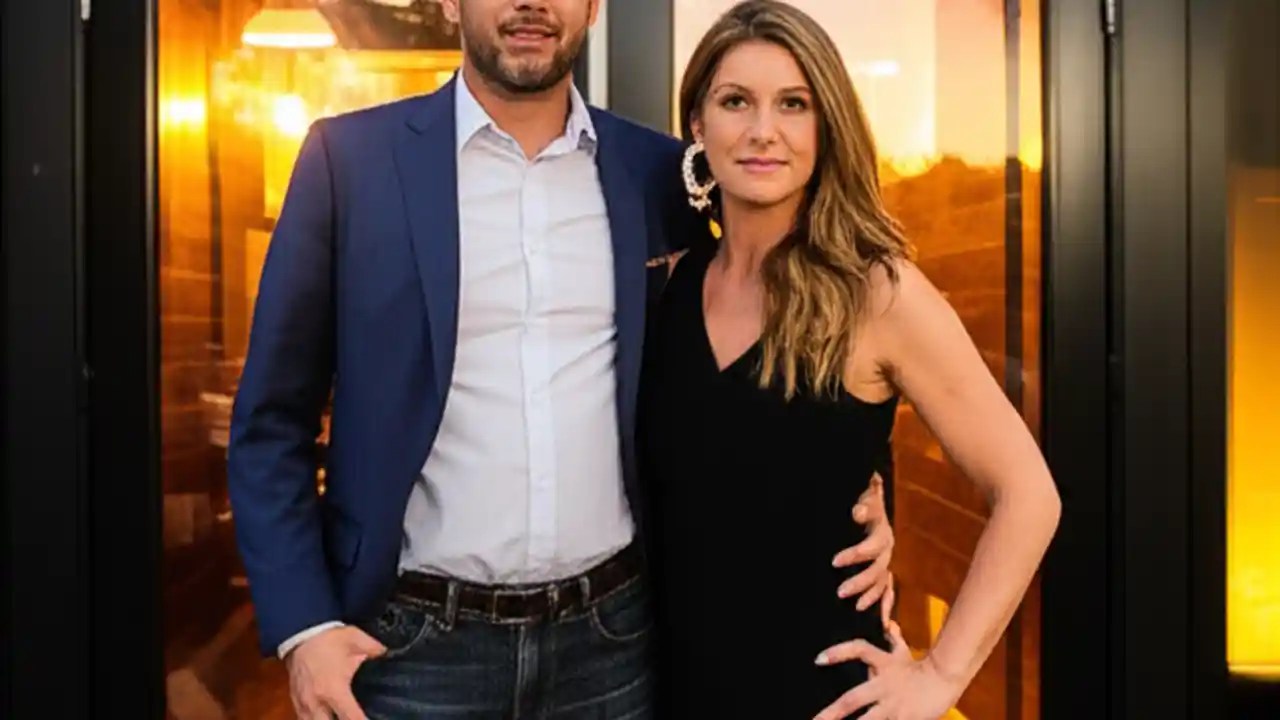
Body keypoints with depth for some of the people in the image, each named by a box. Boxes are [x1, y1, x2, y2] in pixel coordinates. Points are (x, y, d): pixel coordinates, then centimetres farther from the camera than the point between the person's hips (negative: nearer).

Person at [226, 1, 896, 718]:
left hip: (612, 637, 2)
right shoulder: (351, 156, -4)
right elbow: (274, 419, -1)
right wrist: (302, 624, -8)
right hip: (414, 644, -1)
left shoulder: (657, 171, 3)